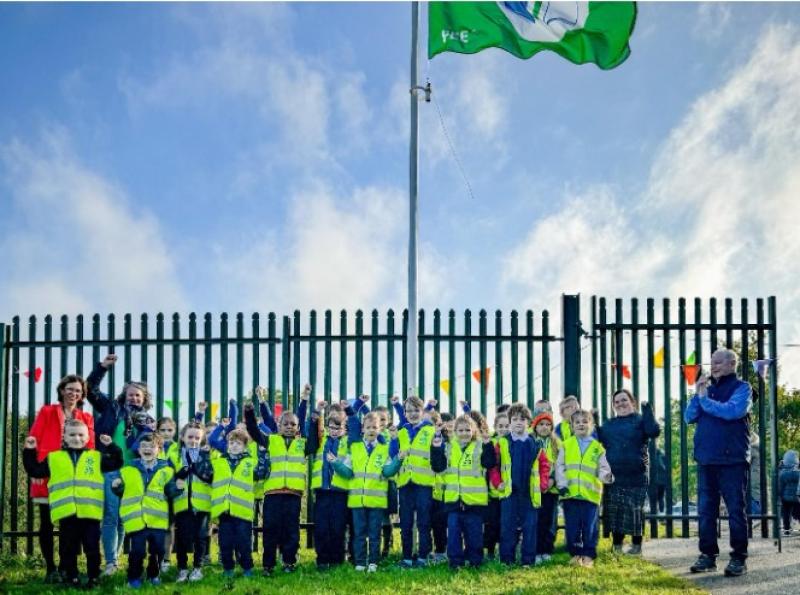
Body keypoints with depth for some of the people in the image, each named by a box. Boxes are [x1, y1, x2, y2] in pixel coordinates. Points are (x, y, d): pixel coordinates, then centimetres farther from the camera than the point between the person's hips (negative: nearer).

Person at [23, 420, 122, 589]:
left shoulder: (97, 457, 10)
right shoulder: (53, 458, 11)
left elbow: (117, 463, 9)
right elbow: (34, 471, 12)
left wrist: (111, 446, -2)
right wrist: (29, 452, 5)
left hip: (90, 512, -1)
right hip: (66, 513, 1)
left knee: (92, 548, 4)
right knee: (68, 549, 8)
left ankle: (93, 578, 13)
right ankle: (71, 578, 17)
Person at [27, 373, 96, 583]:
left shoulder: (86, 418, 13)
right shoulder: (46, 412, 7)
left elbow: (90, 449, 7)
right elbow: (33, 441, -1)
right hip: (46, 475, -2)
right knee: (46, 523, 1)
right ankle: (50, 569, 6)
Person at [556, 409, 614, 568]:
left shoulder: (598, 447, 7)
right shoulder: (566, 445, 7)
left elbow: (602, 469, 5)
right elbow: (559, 467, 4)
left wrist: (608, 476, -17)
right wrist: (562, 484, -7)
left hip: (591, 494, 0)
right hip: (570, 494, 0)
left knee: (589, 527, 1)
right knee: (572, 527, 5)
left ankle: (588, 555, 11)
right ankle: (575, 554, 16)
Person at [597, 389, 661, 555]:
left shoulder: (640, 420, 2)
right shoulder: (609, 424, 17)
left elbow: (654, 432, -16)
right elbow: (597, 439, 10)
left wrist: (647, 411, -18)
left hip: (636, 474, -5)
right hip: (613, 475, 5)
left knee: (635, 509, -4)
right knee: (613, 510, 5)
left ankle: (636, 545, 4)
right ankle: (616, 544, 14)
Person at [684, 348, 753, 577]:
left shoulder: (741, 388, 0)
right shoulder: (708, 388, 16)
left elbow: (734, 410, -19)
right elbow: (689, 417, 10)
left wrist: (705, 400, -10)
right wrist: (698, 394, -4)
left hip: (732, 460, -6)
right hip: (706, 459, 6)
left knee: (736, 509, -2)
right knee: (706, 509, 7)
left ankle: (739, 557, 2)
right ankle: (708, 555, 13)